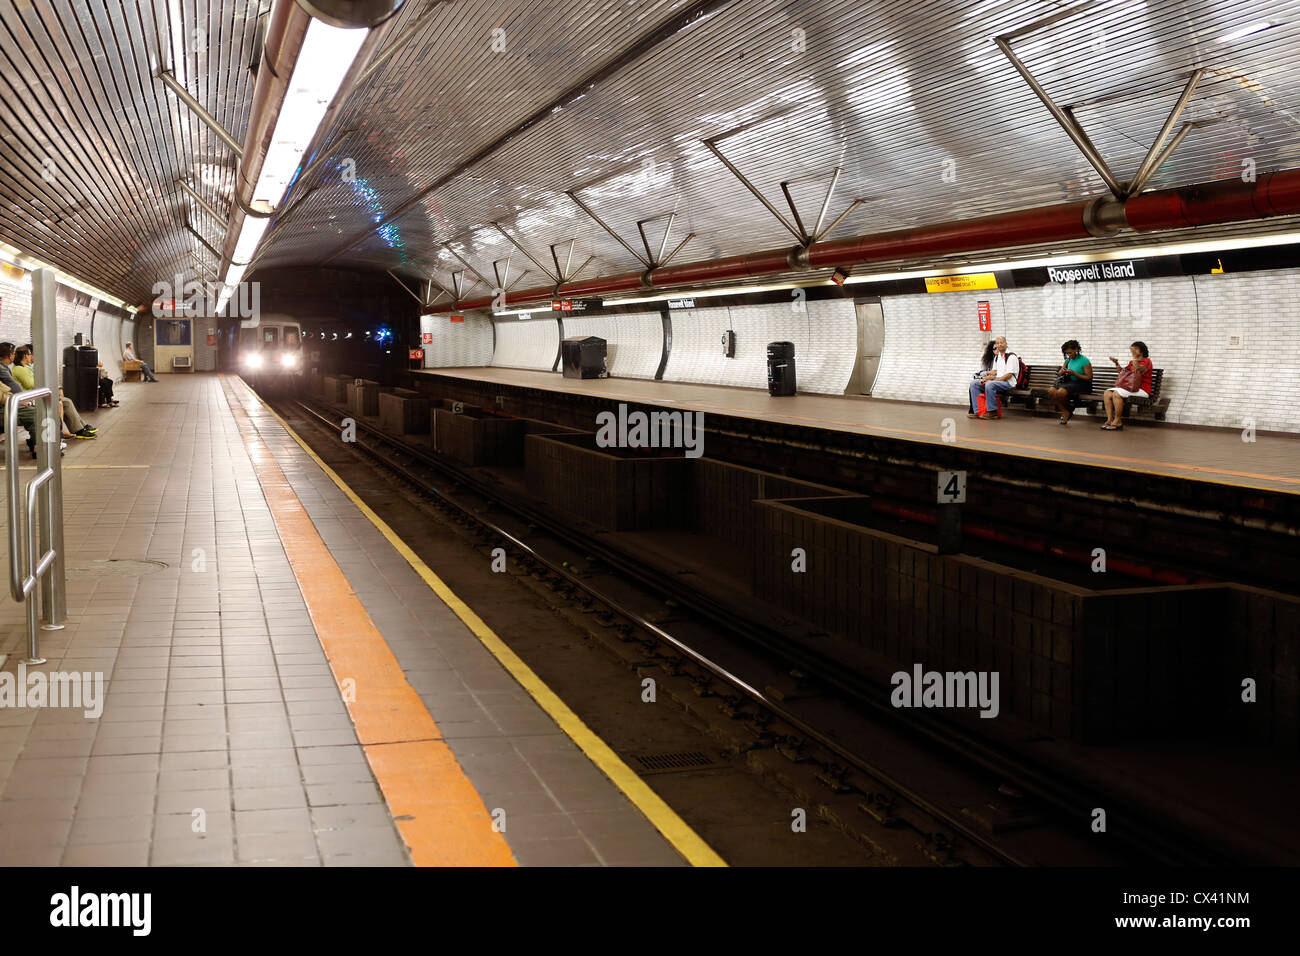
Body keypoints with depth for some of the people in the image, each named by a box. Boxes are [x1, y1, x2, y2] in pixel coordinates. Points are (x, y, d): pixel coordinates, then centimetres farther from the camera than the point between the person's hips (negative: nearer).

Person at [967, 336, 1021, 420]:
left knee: (989, 385, -37)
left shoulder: (1011, 356, -9)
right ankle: (977, 411, -13)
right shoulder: (997, 356, 18)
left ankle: (992, 412, -25)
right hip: (997, 380, 9)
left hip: (1008, 383, -9)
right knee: (974, 384, -3)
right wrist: (986, 378, -2)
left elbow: (1008, 375, -17)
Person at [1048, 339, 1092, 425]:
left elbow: (1089, 378, -14)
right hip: (1068, 382, 7)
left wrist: (1074, 373, -21)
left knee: (1060, 392, -31)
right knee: (1051, 391, -18)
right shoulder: (1068, 360, 10)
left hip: (1081, 383, -7)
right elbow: (1059, 374, 14)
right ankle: (1065, 412, -5)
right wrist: (1062, 372, -12)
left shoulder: (1084, 360, -11)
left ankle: (1069, 410, 0)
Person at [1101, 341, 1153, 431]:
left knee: (1116, 393, -30)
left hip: (1142, 390, -8)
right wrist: (1116, 363, 14)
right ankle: (1110, 420, -20)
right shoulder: (1132, 362, 22)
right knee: (1107, 393, -12)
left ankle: (1117, 421, -23)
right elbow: (1121, 372, 29)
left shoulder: (1147, 361, -3)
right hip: (1130, 388, 8)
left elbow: (1137, 370, -23)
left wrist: (1134, 355, -24)